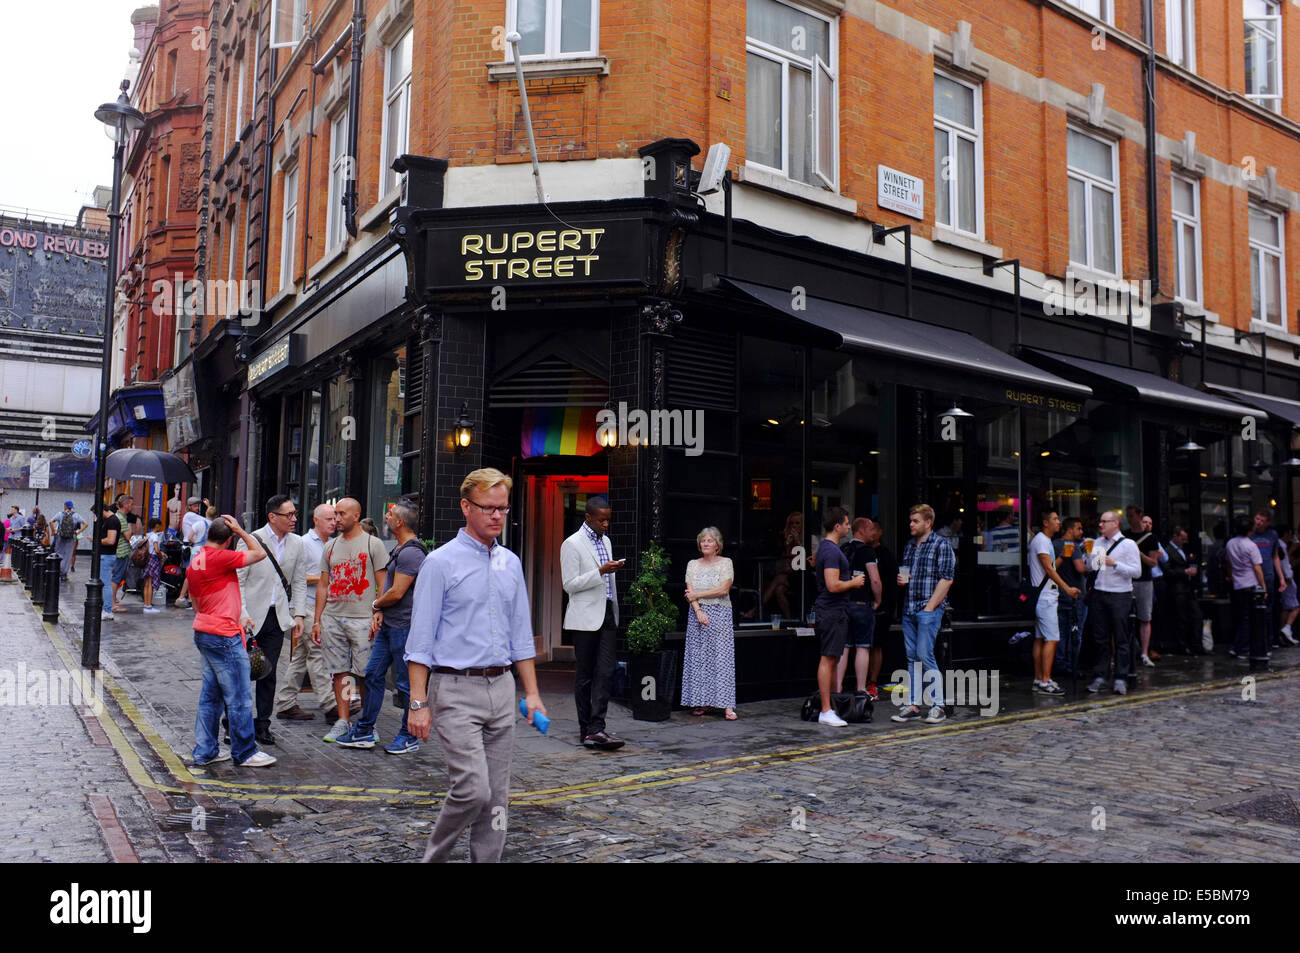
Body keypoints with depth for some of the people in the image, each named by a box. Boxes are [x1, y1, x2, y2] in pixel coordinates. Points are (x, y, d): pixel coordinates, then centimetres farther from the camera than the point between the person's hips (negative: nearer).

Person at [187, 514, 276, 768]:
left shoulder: (194, 563, 12)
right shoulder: (220, 557, -16)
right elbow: (260, 553, -10)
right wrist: (240, 531, -3)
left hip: (203, 633, 9)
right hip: (223, 636, -9)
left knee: (210, 695, 15)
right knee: (238, 698, -1)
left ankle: (205, 751, 19)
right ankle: (245, 753, 7)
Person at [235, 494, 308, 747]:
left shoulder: (296, 544, 6)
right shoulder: (251, 541, -7)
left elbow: (299, 582, 11)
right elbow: (237, 581, -7)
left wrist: (298, 614, 3)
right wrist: (242, 615, -16)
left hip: (277, 617, 4)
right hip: (250, 618, -3)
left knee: (268, 674, 8)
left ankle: (262, 725, 18)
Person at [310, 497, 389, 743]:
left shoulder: (373, 544, -1)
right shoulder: (330, 546, 15)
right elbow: (323, 586, 17)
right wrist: (317, 621, 12)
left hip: (362, 619, -5)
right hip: (332, 617, 5)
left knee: (364, 673, -3)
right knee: (339, 671, 7)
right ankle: (343, 722, 15)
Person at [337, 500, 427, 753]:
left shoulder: (411, 553, -17)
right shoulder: (399, 550, 16)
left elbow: (396, 593, -20)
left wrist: (375, 604, -1)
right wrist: (378, 613, 5)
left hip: (404, 627, -10)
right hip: (388, 626, 10)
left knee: (407, 683, 0)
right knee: (373, 675, 13)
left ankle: (408, 738, 11)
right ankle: (364, 732, 22)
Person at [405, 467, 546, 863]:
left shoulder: (511, 563, 11)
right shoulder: (441, 562, -6)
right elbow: (421, 638, -7)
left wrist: (532, 693, 11)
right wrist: (419, 703, -11)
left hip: (501, 688, 6)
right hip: (456, 690, -5)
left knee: (497, 795, 8)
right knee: (473, 789, -11)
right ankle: (434, 855, 13)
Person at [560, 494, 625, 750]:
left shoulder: (605, 541, 16)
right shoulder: (572, 544, -7)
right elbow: (570, 585, -12)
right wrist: (600, 571, -19)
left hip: (607, 614, 6)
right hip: (586, 617, -6)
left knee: (605, 672, -3)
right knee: (584, 675, 2)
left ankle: (596, 728, -4)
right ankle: (587, 728, 10)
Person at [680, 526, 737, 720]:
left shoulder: (725, 563, 4)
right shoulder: (693, 565, 12)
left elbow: (723, 589, -8)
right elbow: (690, 593, 2)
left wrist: (698, 594, -6)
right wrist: (698, 611, -13)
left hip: (721, 614, -3)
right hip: (698, 615, 3)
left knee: (722, 657, -7)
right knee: (698, 658, 1)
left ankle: (727, 705, -9)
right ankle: (702, 702, 8)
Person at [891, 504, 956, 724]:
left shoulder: (941, 545, -5)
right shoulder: (909, 546, 17)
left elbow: (946, 579, -11)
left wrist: (930, 607, -15)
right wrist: (900, 579, 4)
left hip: (929, 609, -7)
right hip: (908, 609, 7)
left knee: (925, 655, -10)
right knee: (912, 658, 8)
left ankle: (938, 706, 0)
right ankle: (913, 705, 13)